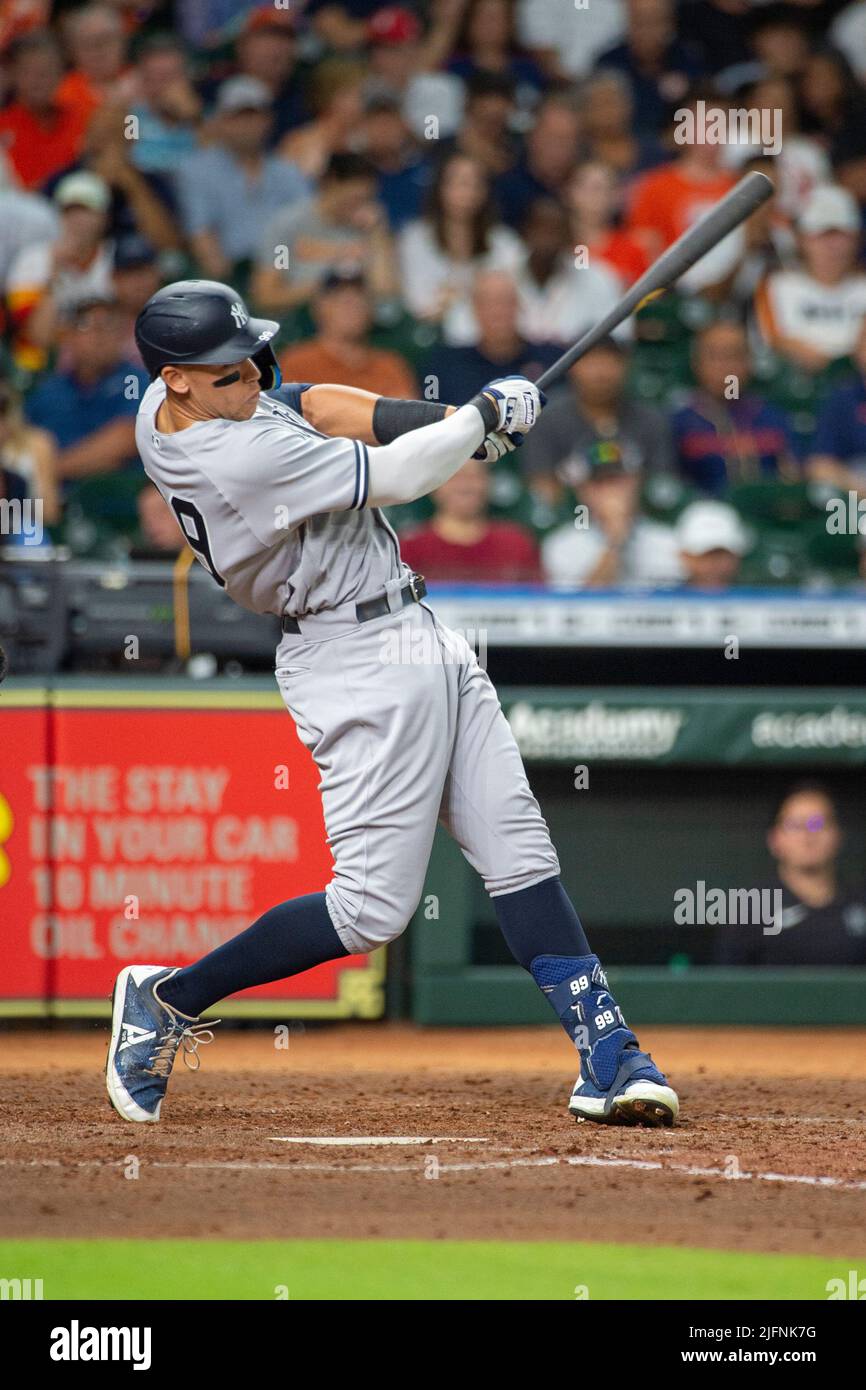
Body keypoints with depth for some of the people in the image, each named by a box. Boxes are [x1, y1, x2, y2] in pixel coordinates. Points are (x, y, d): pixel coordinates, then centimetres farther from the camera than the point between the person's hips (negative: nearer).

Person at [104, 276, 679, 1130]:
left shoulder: (164, 410, 2)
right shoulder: (239, 461, -26)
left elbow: (306, 405, 9)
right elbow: (398, 479, -19)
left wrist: (434, 419, -7)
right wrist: (486, 414, -3)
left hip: (419, 637, 10)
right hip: (361, 665, -10)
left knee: (519, 853, 5)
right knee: (373, 906, -8)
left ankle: (606, 1058, 3)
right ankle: (168, 999, 7)